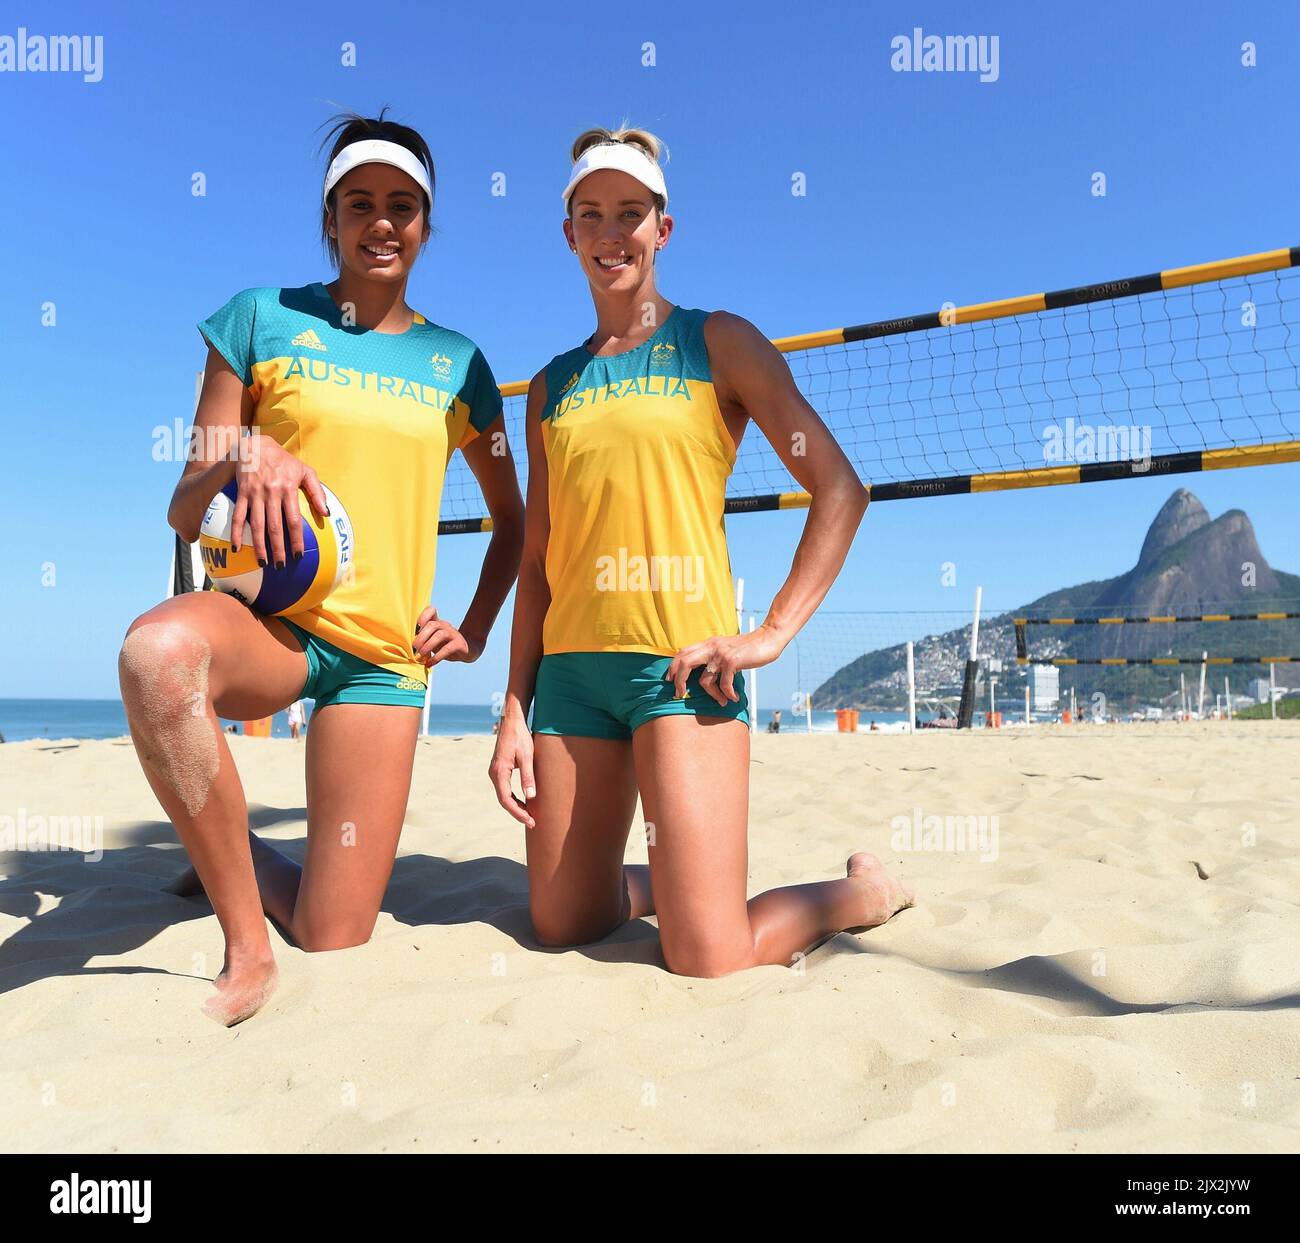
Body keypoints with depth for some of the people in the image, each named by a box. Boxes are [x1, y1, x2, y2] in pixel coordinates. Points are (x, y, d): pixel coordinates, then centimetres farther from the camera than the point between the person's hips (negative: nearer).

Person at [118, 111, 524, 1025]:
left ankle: (243, 864, 34)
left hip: (386, 652, 2)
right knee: (158, 650, -41)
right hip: (268, 615, -1)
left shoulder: (456, 363, 10)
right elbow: (185, 512, 3)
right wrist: (243, 456, -19)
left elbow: (514, 516, 21)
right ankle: (246, 943, -19)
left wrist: (474, 631, 9)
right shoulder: (263, 318, 4)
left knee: (336, 945, -3)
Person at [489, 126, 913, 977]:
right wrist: (515, 710, 9)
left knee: (708, 959, -8)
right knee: (560, 928, 11)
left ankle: (861, 893, 20)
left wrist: (772, 634, -12)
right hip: (571, 662, 5)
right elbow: (538, 560, 15)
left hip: (681, 660, -5)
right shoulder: (552, 386, 16)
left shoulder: (717, 343, 4)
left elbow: (841, 489, -3)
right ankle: (660, 885, 42)